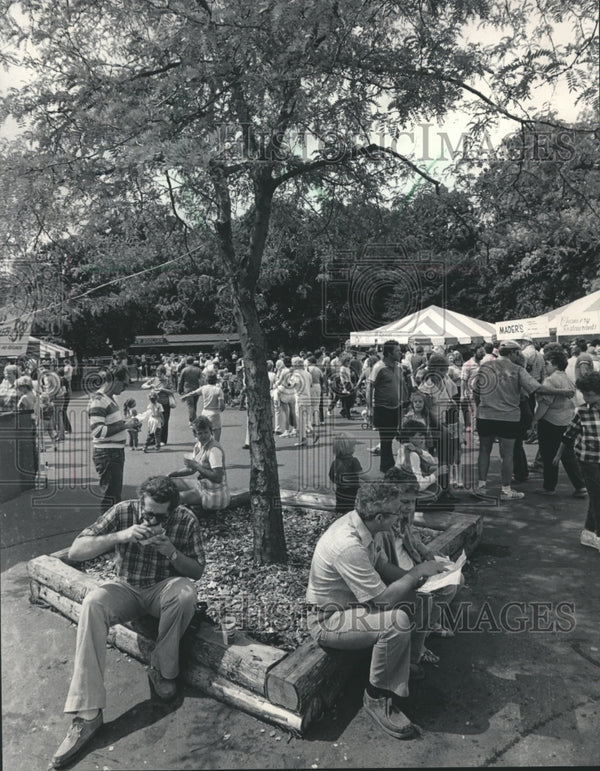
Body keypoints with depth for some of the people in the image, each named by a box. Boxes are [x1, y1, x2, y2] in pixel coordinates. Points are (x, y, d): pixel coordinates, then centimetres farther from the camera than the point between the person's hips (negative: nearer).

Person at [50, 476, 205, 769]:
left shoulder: (186, 520, -14)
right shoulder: (123, 512, -15)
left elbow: (198, 571, -7)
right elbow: (75, 551, -19)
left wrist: (172, 553, -28)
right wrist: (120, 536, -34)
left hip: (163, 589, -1)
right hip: (127, 588, 1)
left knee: (185, 591, -35)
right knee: (92, 603, -31)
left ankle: (162, 670, -10)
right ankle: (87, 715, -29)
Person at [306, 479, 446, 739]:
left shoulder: (357, 522, -8)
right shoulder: (348, 546, -36)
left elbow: (382, 565, 5)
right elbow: (382, 598, -29)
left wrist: (416, 577, -8)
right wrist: (417, 572, -17)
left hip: (354, 601, 9)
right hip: (327, 620, -9)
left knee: (420, 596, 2)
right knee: (397, 621, -30)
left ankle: (410, 662, 23)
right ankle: (378, 698, -7)